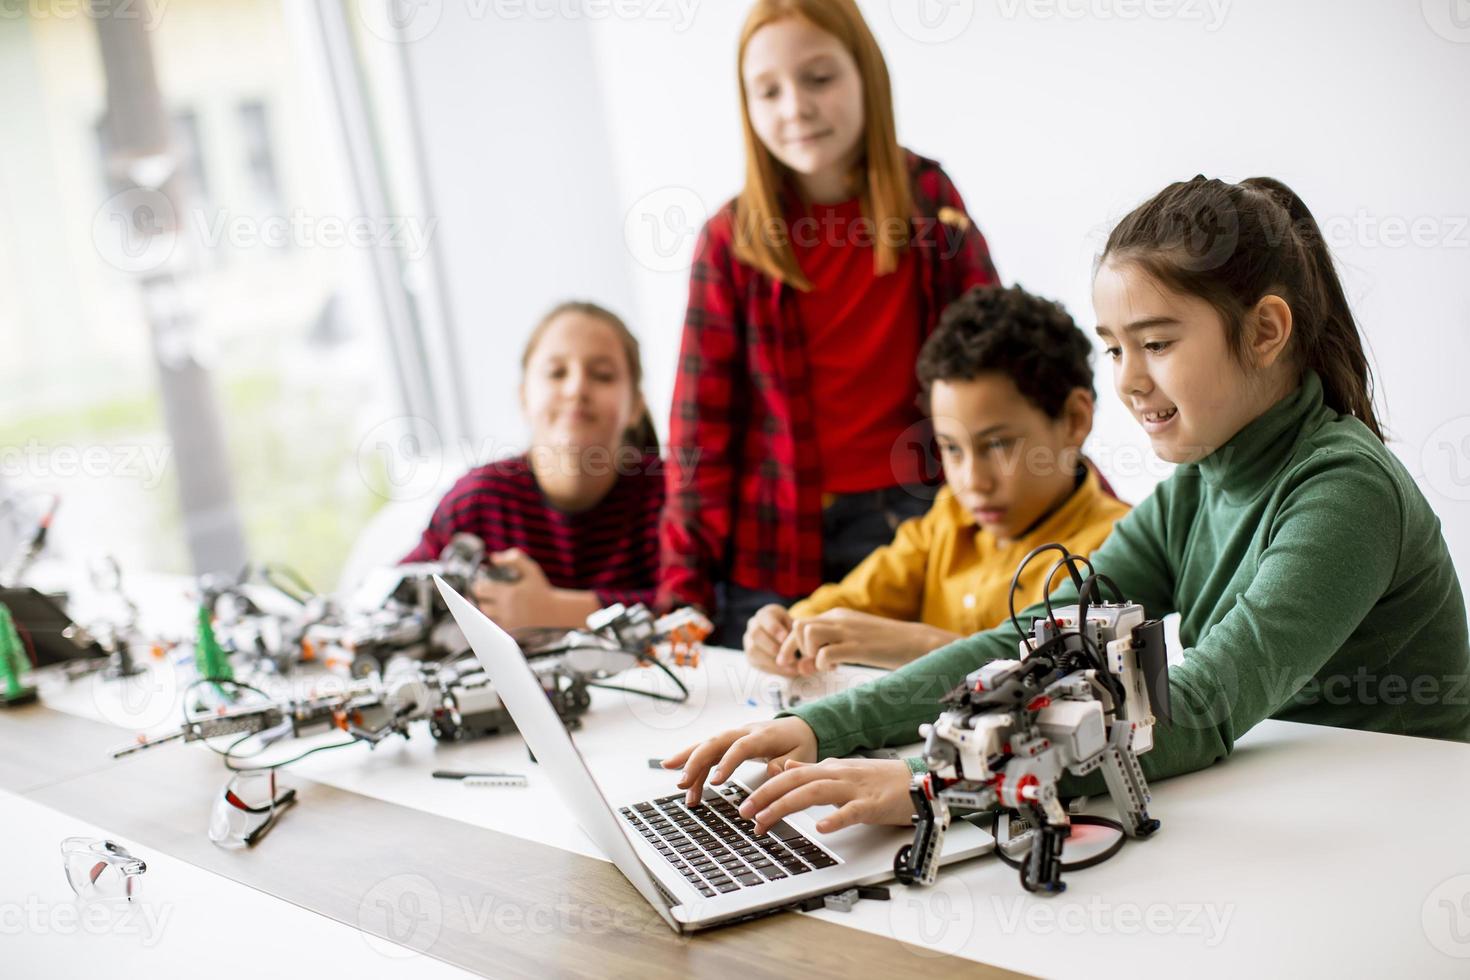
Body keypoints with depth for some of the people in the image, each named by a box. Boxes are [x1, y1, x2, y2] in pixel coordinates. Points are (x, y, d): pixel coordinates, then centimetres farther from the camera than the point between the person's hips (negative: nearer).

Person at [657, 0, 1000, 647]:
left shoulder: (930, 200, 3)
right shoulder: (732, 240, 0)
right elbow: (701, 428, -2)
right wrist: (683, 590, -9)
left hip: (918, 524, 1)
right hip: (777, 555, -1)